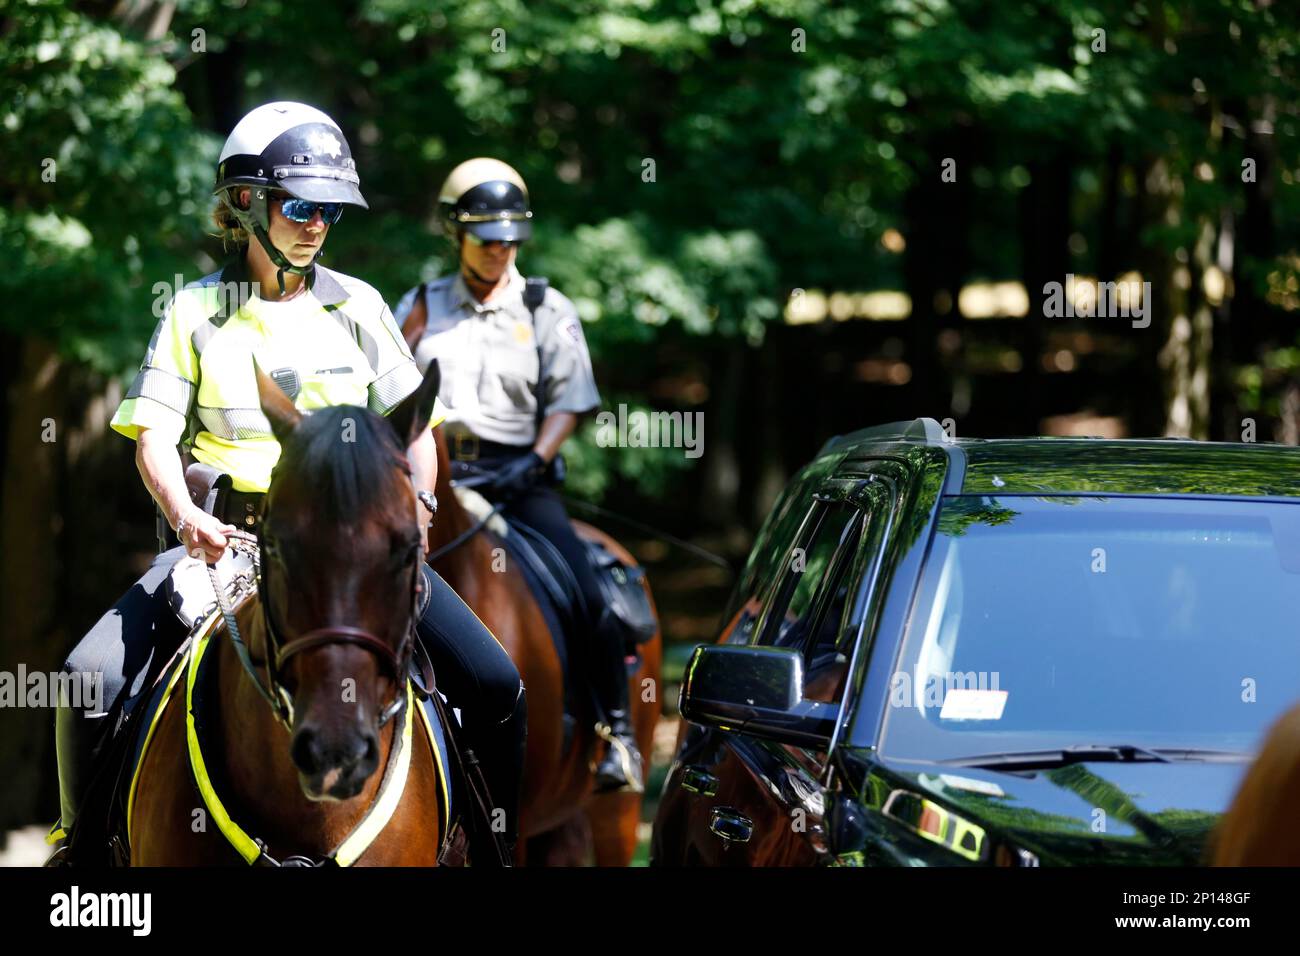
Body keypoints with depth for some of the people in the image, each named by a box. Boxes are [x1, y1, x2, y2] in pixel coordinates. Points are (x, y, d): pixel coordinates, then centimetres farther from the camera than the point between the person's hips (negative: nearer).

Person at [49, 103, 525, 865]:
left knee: (497, 687, -13)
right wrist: (185, 516, -24)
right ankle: (81, 843, 4)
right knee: (91, 680, -19)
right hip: (225, 536, -1)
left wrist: (413, 514, -11)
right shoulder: (196, 312, 4)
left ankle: (499, 841, 7)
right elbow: (154, 435, -4)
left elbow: (415, 429, 8)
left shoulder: (358, 307, 8)